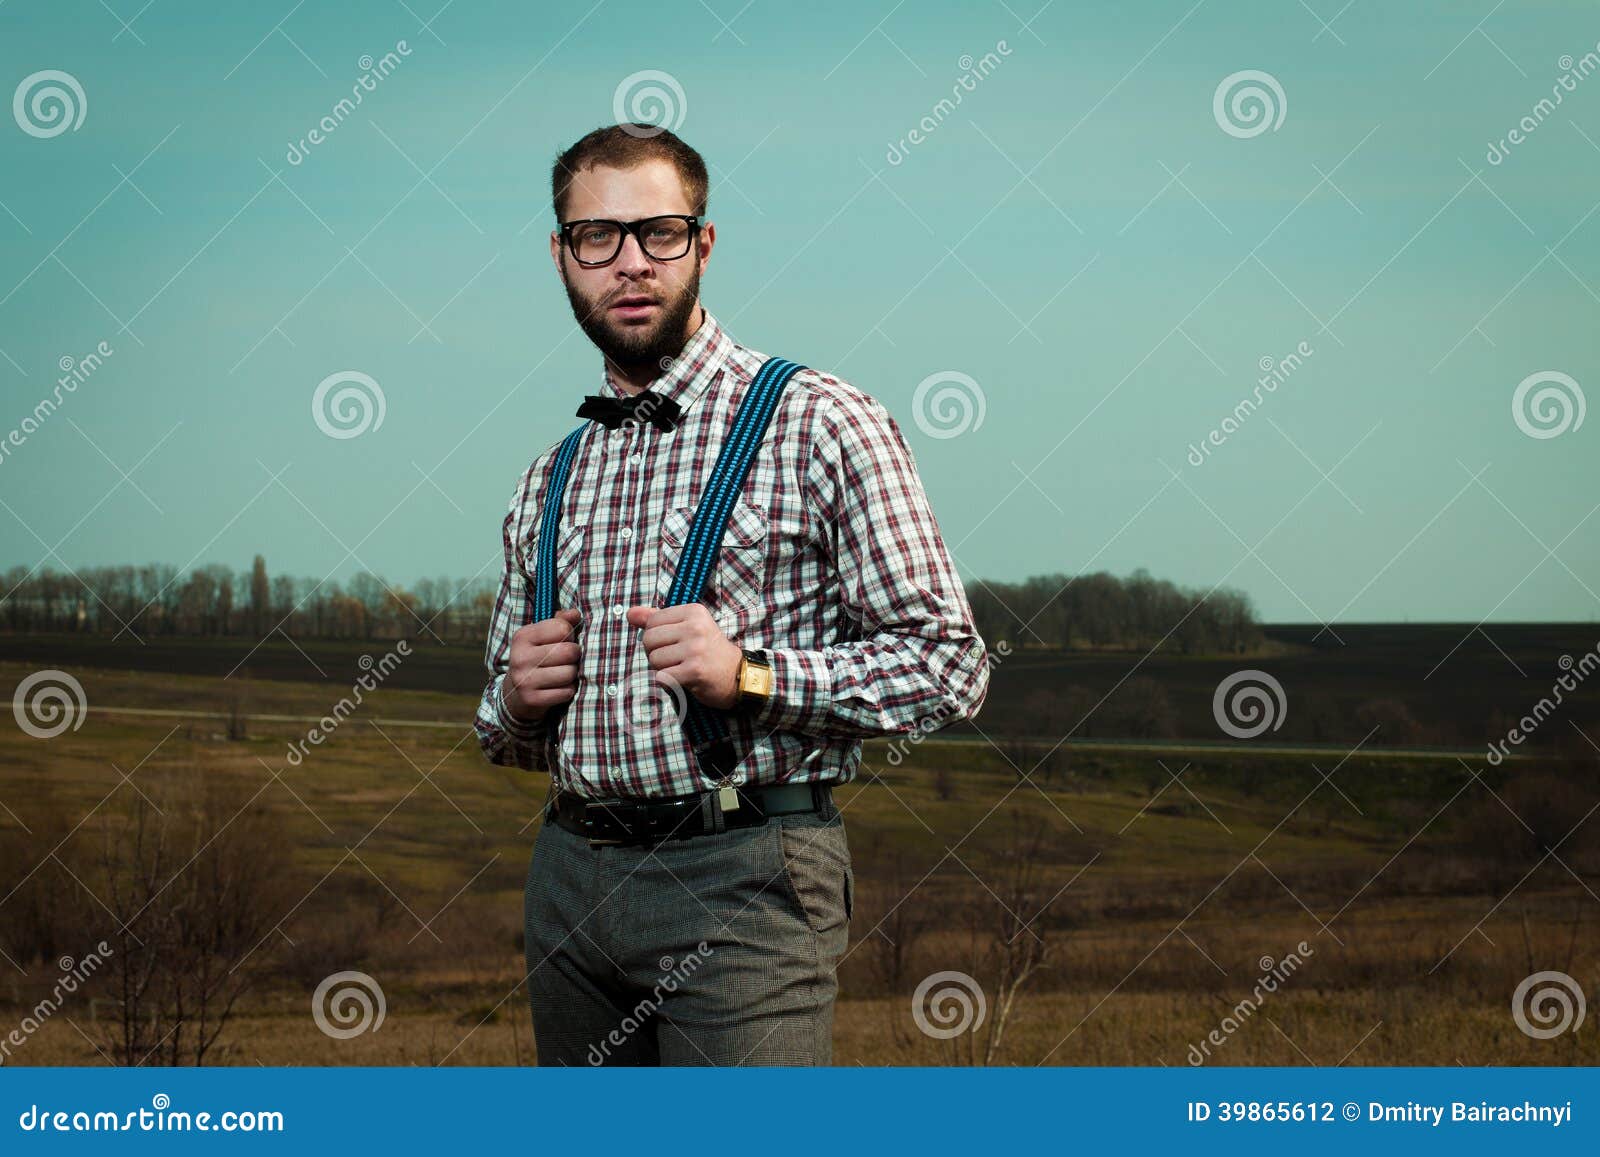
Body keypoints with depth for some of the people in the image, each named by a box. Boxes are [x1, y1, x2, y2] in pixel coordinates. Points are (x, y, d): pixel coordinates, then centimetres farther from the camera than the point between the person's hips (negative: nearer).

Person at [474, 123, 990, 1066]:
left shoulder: (819, 424, -2)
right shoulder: (550, 482, 17)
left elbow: (948, 665, -6)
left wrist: (751, 674, -17)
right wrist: (518, 702, 2)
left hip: (745, 878, -6)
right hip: (572, 875, 6)